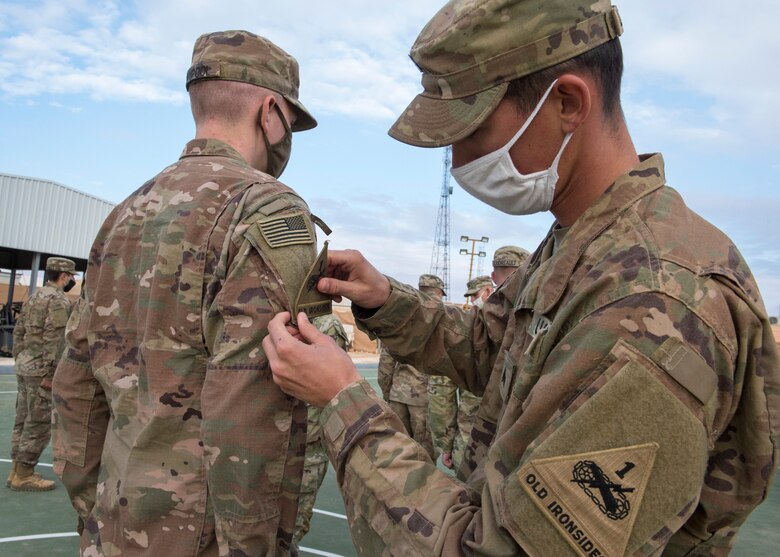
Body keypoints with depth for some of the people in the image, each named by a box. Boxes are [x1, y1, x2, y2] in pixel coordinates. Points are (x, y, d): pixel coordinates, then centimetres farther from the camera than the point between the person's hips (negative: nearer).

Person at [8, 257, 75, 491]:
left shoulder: (35, 296, 15)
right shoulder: (59, 300, -13)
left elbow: (19, 331, 17)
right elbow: (53, 339, -20)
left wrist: (19, 361, 21)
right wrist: (50, 373, -19)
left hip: (24, 364, 9)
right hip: (40, 368, -9)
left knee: (23, 420, 13)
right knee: (39, 424, -2)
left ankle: (17, 471, 20)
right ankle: (24, 475, 3)